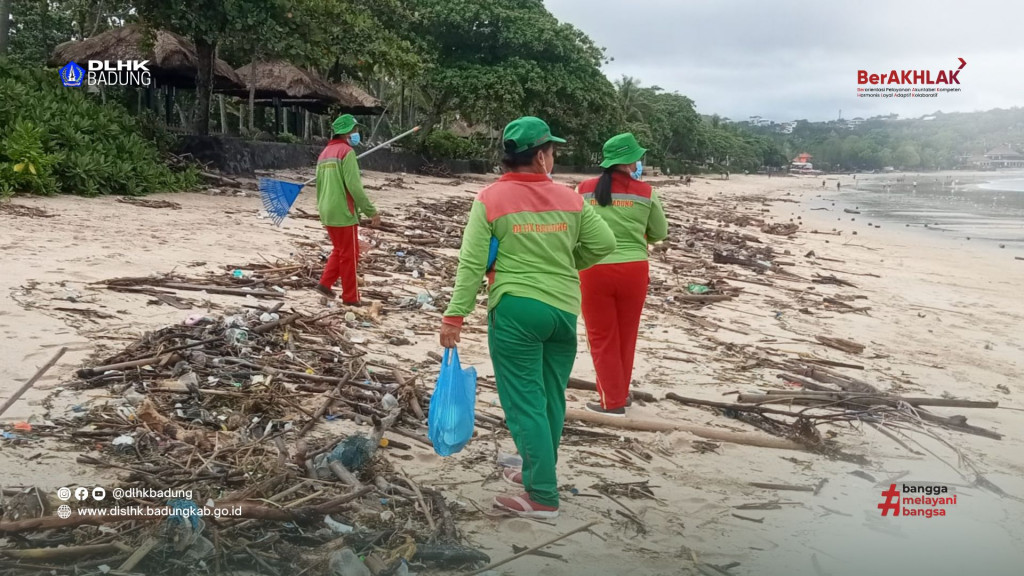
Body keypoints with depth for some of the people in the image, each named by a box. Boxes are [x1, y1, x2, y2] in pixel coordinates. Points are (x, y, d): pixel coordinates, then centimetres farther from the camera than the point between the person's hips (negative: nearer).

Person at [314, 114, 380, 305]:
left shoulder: (325, 153, 14)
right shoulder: (347, 152, -13)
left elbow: (319, 185, 19)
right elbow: (354, 186, -20)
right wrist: (371, 211, -15)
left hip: (327, 213, 8)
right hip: (343, 212, -8)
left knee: (339, 250, 22)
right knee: (349, 255, 2)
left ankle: (325, 284, 15)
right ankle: (350, 296, 9)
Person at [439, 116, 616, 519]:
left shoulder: (490, 199, -5)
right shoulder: (569, 199, 3)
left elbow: (472, 264, -9)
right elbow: (604, 244, 6)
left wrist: (455, 315, -7)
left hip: (515, 310, -4)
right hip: (564, 310, 4)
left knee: (525, 403, 1)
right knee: (550, 399, 17)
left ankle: (543, 497, 4)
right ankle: (537, 473, 33)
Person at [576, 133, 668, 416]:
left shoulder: (584, 190, -1)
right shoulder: (645, 192, -3)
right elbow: (660, 233, 7)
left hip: (595, 271, -1)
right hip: (633, 270, 1)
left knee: (602, 338, 10)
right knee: (625, 336, 17)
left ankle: (613, 402, 13)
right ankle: (620, 394, 29)